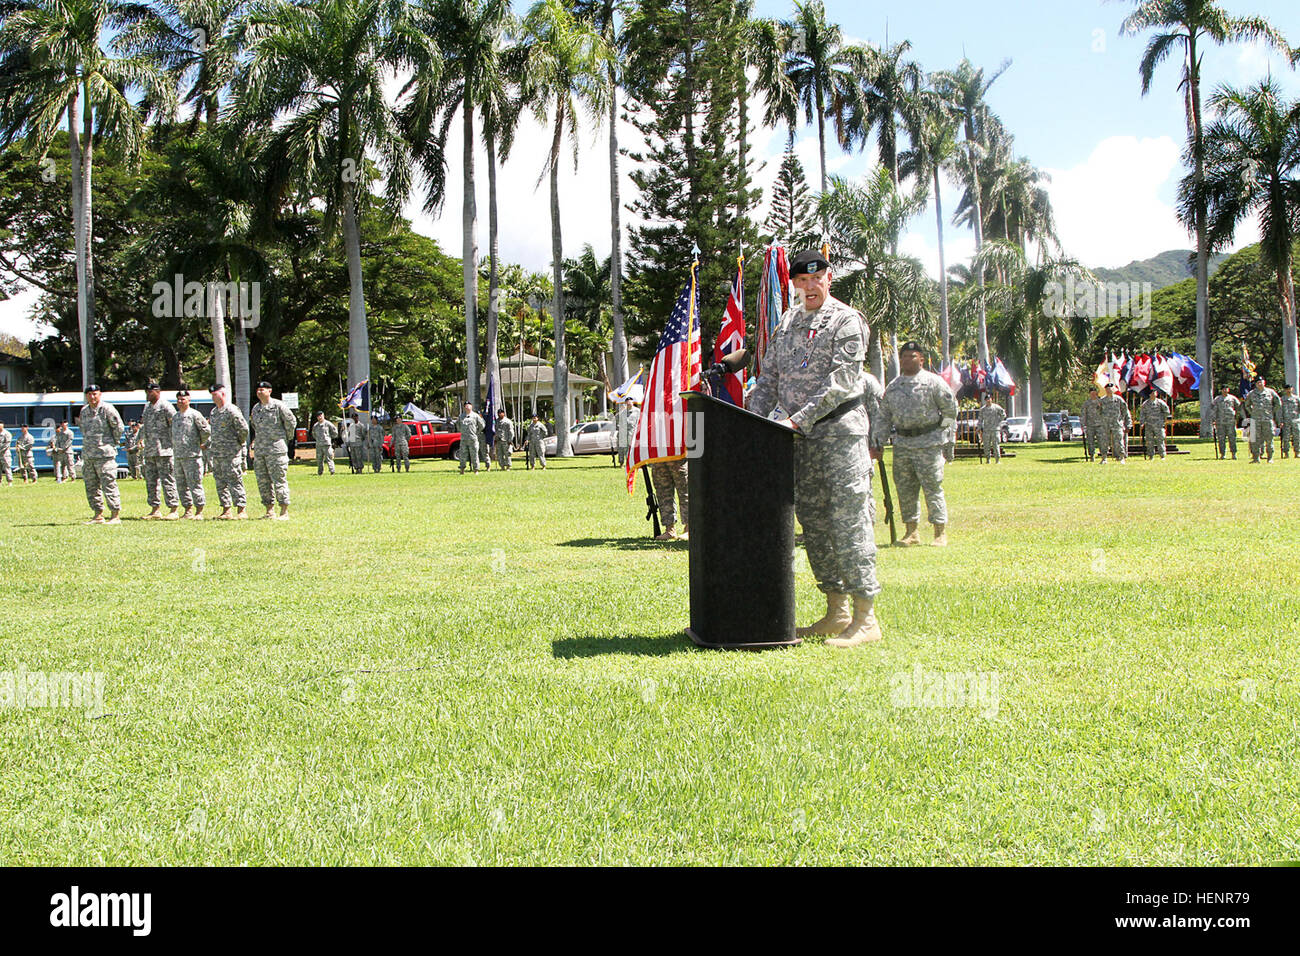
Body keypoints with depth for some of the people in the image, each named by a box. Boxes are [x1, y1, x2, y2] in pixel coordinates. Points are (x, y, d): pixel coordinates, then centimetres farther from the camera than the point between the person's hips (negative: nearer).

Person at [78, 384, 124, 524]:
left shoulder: (107, 409, -7)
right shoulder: (84, 411, 14)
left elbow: (118, 426, -4)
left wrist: (113, 443, -1)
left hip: (104, 454, -8)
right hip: (87, 455, 8)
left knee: (108, 484, -9)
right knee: (91, 486, 10)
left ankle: (115, 516, -7)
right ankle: (98, 515, 17)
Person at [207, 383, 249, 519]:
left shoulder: (232, 410, -12)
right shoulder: (214, 412, 15)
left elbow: (244, 429, -13)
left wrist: (239, 443, -4)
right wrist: (207, 444, 19)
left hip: (231, 454, -9)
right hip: (216, 454, 9)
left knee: (234, 482, -8)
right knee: (220, 483, 10)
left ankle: (241, 511, -5)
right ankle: (226, 511, 16)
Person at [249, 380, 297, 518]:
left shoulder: (278, 406, -5)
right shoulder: (255, 408, 13)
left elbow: (291, 421, 1)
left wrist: (287, 438, 7)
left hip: (276, 450, -7)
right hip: (259, 450, 7)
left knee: (279, 481, -7)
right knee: (263, 482, 7)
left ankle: (284, 512, -4)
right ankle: (270, 510, 14)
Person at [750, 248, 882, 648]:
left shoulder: (847, 321, -5)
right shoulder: (786, 322, 16)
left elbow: (840, 383, -14)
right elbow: (769, 377, 18)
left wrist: (799, 420, -20)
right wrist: (757, 419, 3)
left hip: (840, 430, -7)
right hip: (801, 438, 7)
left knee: (849, 521, -9)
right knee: (813, 522, 9)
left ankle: (865, 618, -5)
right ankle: (836, 612, 17)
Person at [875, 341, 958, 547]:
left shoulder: (933, 382, -2)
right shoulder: (892, 387, 12)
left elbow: (950, 408, 4)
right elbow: (884, 417, 15)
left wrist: (940, 429, 4)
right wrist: (878, 441, 6)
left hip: (928, 444, -5)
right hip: (902, 443, 5)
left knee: (933, 488, -5)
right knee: (905, 489, 6)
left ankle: (941, 532, 1)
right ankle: (911, 532, 15)